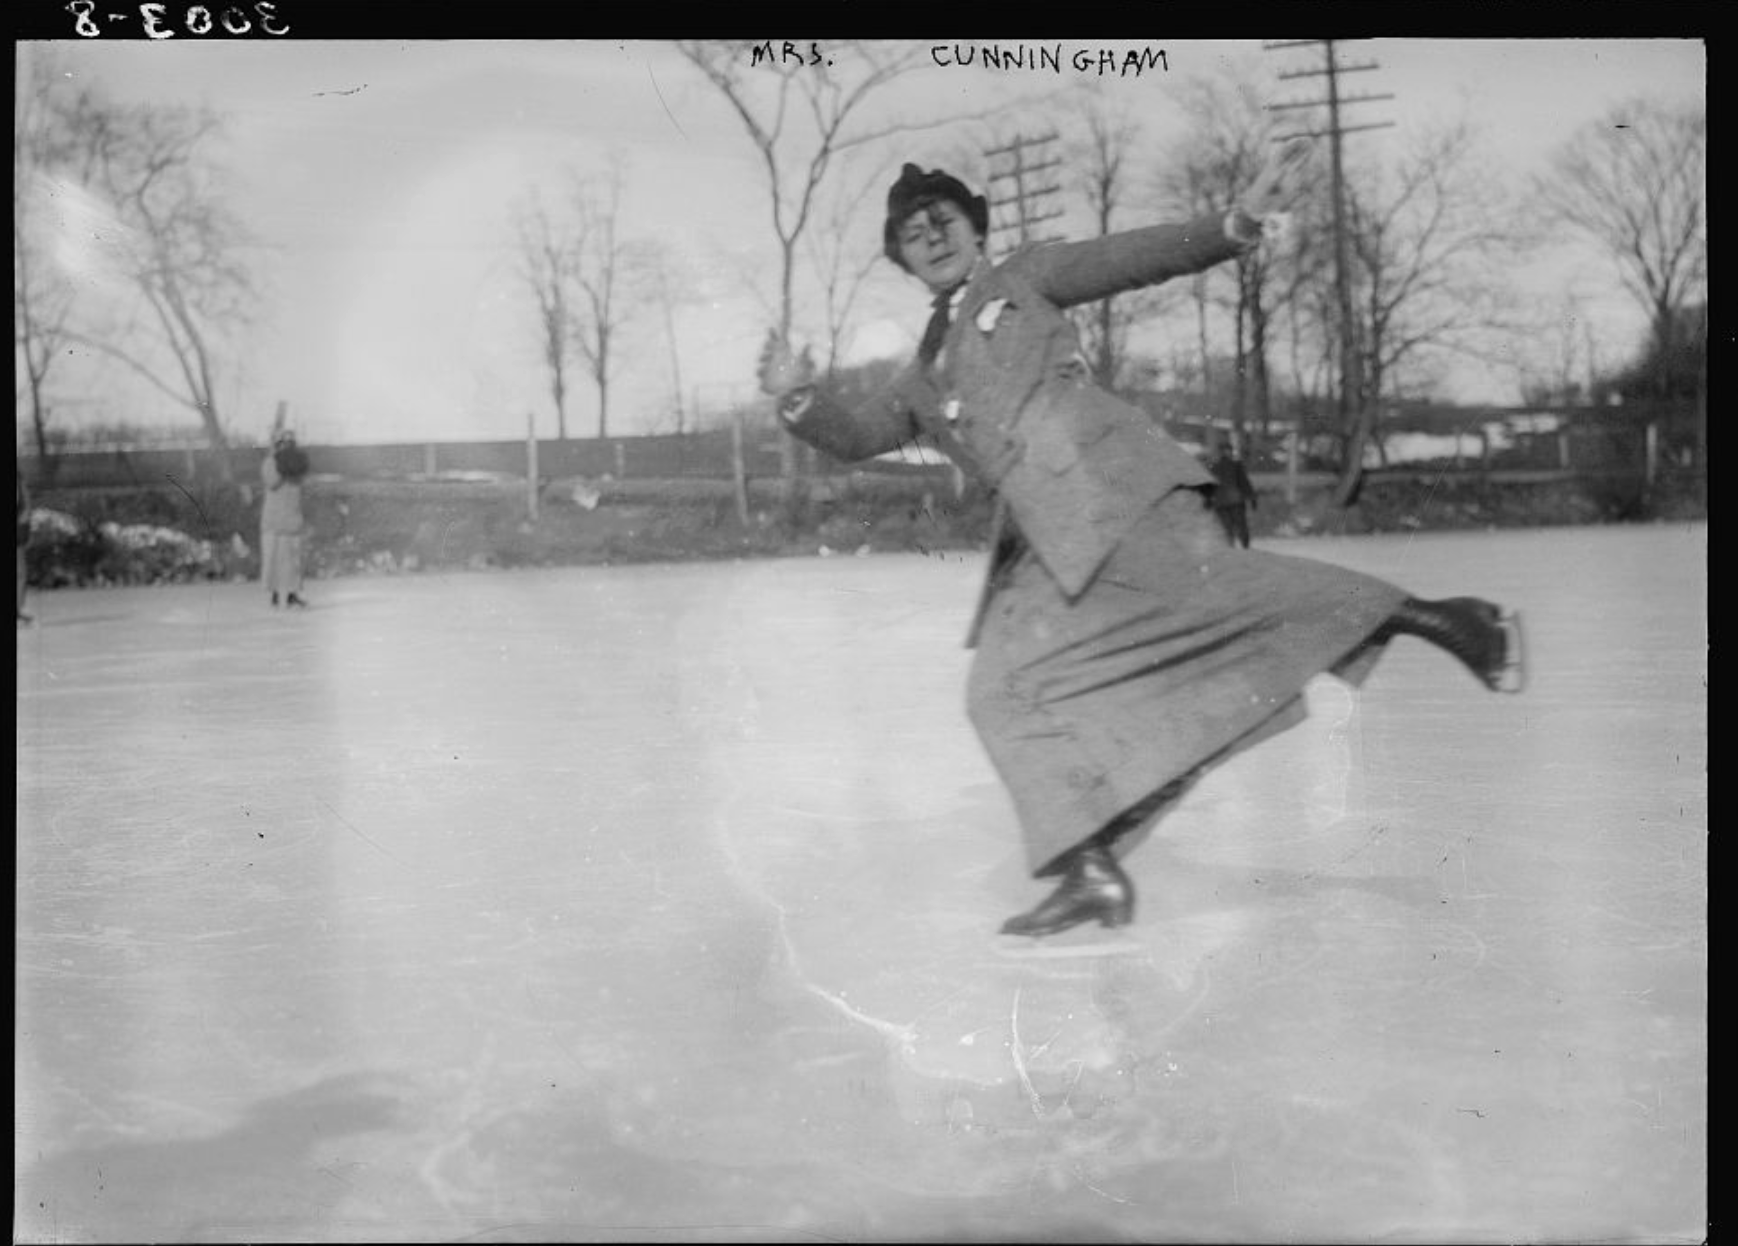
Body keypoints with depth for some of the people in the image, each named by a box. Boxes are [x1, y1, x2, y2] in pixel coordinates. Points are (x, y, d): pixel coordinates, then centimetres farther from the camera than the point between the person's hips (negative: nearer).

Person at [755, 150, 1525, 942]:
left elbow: (1138, 258, 7)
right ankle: (1092, 870, -4)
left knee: (1206, 587, -26)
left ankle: (1429, 618, -20)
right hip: (1045, 550, 6)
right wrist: (797, 397, 6)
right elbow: (854, 438, 27)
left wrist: (1235, 226, -9)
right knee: (1004, 689, -5)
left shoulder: (1026, 280, 17)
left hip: (1111, 485, -6)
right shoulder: (923, 379, 31)